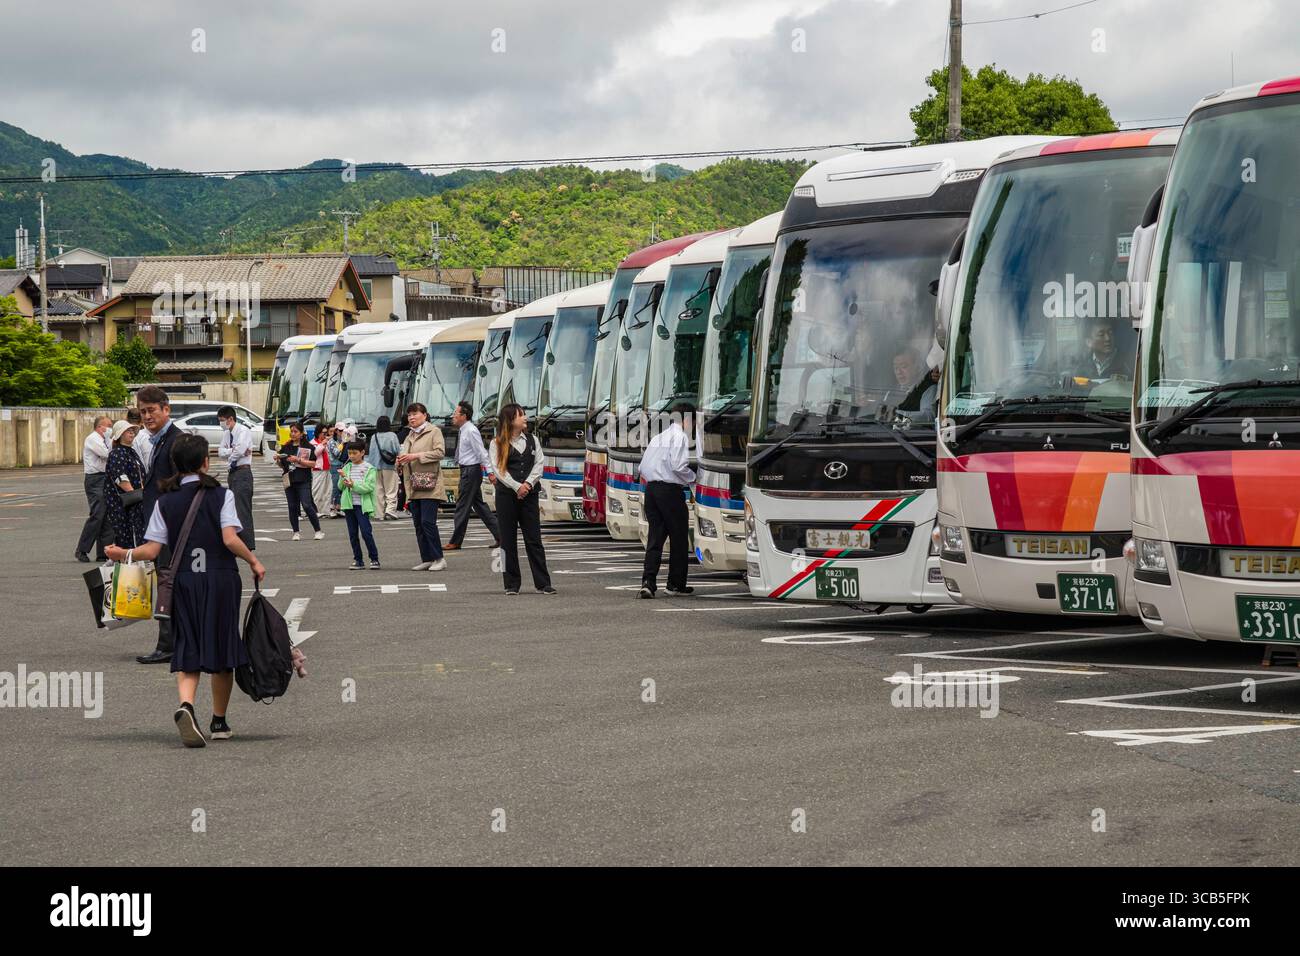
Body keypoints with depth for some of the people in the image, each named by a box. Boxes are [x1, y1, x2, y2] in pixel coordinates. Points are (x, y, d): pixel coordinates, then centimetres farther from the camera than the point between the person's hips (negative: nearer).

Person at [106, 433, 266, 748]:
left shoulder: (165, 501, 3)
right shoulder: (221, 495, -4)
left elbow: (151, 550, -3)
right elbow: (230, 539, -14)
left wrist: (124, 554, 9)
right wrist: (254, 562, -1)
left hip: (183, 581, 2)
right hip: (220, 580, -2)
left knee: (188, 651, 1)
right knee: (222, 650, 11)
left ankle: (185, 705, -27)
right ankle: (219, 722, 19)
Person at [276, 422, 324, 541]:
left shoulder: (308, 447, -1)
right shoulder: (286, 447, 11)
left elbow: (313, 463, -8)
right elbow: (281, 465, 18)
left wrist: (298, 460, -17)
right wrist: (277, 459, -3)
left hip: (303, 480, -5)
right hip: (289, 480, 5)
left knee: (307, 505, -11)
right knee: (292, 507, 5)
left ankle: (318, 531, -1)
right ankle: (296, 532, 13)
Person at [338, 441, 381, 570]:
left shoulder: (369, 468, -3)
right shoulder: (347, 468, 11)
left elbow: (369, 487, -11)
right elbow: (340, 487, 10)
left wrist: (354, 485, -19)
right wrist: (342, 478, -10)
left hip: (362, 505, -5)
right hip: (349, 504, 5)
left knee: (366, 532, -10)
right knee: (353, 534, 7)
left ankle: (374, 559, -1)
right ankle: (358, 560, 14)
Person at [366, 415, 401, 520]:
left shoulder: (374, 437, 2)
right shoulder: (392, 436, -5)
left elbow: (371, 452, 5)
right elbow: (398, 451, -4)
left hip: (377, 467, 2)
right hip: (389, 467, -2)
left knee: (379, 491, 7)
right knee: (391, 491, -1)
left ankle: (381, 514, 6)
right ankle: (390, 510, -19)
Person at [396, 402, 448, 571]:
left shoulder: (434, 431, -1)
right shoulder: (410, 435, 21)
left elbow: (440, 452, -13)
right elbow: (405, 455, 26)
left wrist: (417, 456, -16)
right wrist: (400, 461, 2)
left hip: (429, 485, -8)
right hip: (413, 486, 8)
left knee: (428, 521, -14)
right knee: (418, 524, 6)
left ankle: (438, 559, -7)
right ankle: (426, 559, 10)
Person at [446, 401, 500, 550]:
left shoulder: (471, 431, -16)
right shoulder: (463, 431, 12)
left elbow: (481, 452, -20)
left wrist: (490, 470, -22)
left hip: (471, 470, -10)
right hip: (466, 470, 10)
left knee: (462, 505, -3)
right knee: (479, 505, 12)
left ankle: (455, 542, 3)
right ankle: (499, 536, 14)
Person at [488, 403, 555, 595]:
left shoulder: (532, 440, 13)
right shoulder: (497, 444, 3)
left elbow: (539, 464, 5)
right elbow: (498, 469, -6)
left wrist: (528, 484, -11)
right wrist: (517, 487, -16)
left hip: (529, 494, 2)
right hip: (506, 495, -2)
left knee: (534, 539, 0)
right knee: (508, 541, 1)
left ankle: (543, 583, 1)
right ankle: (512, 584, 7)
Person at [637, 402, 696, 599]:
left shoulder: (658, 437, 18)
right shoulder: (680, 436, -7)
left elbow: (643, 466, 18)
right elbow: (678, 466, -17)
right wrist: (692, 478, -1)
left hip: (651, 488, 7)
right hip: (671, 490, -7)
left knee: (655, 536, 4)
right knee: (679, 537, 6)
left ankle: (648, 582, -10)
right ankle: (676, 584, 13)